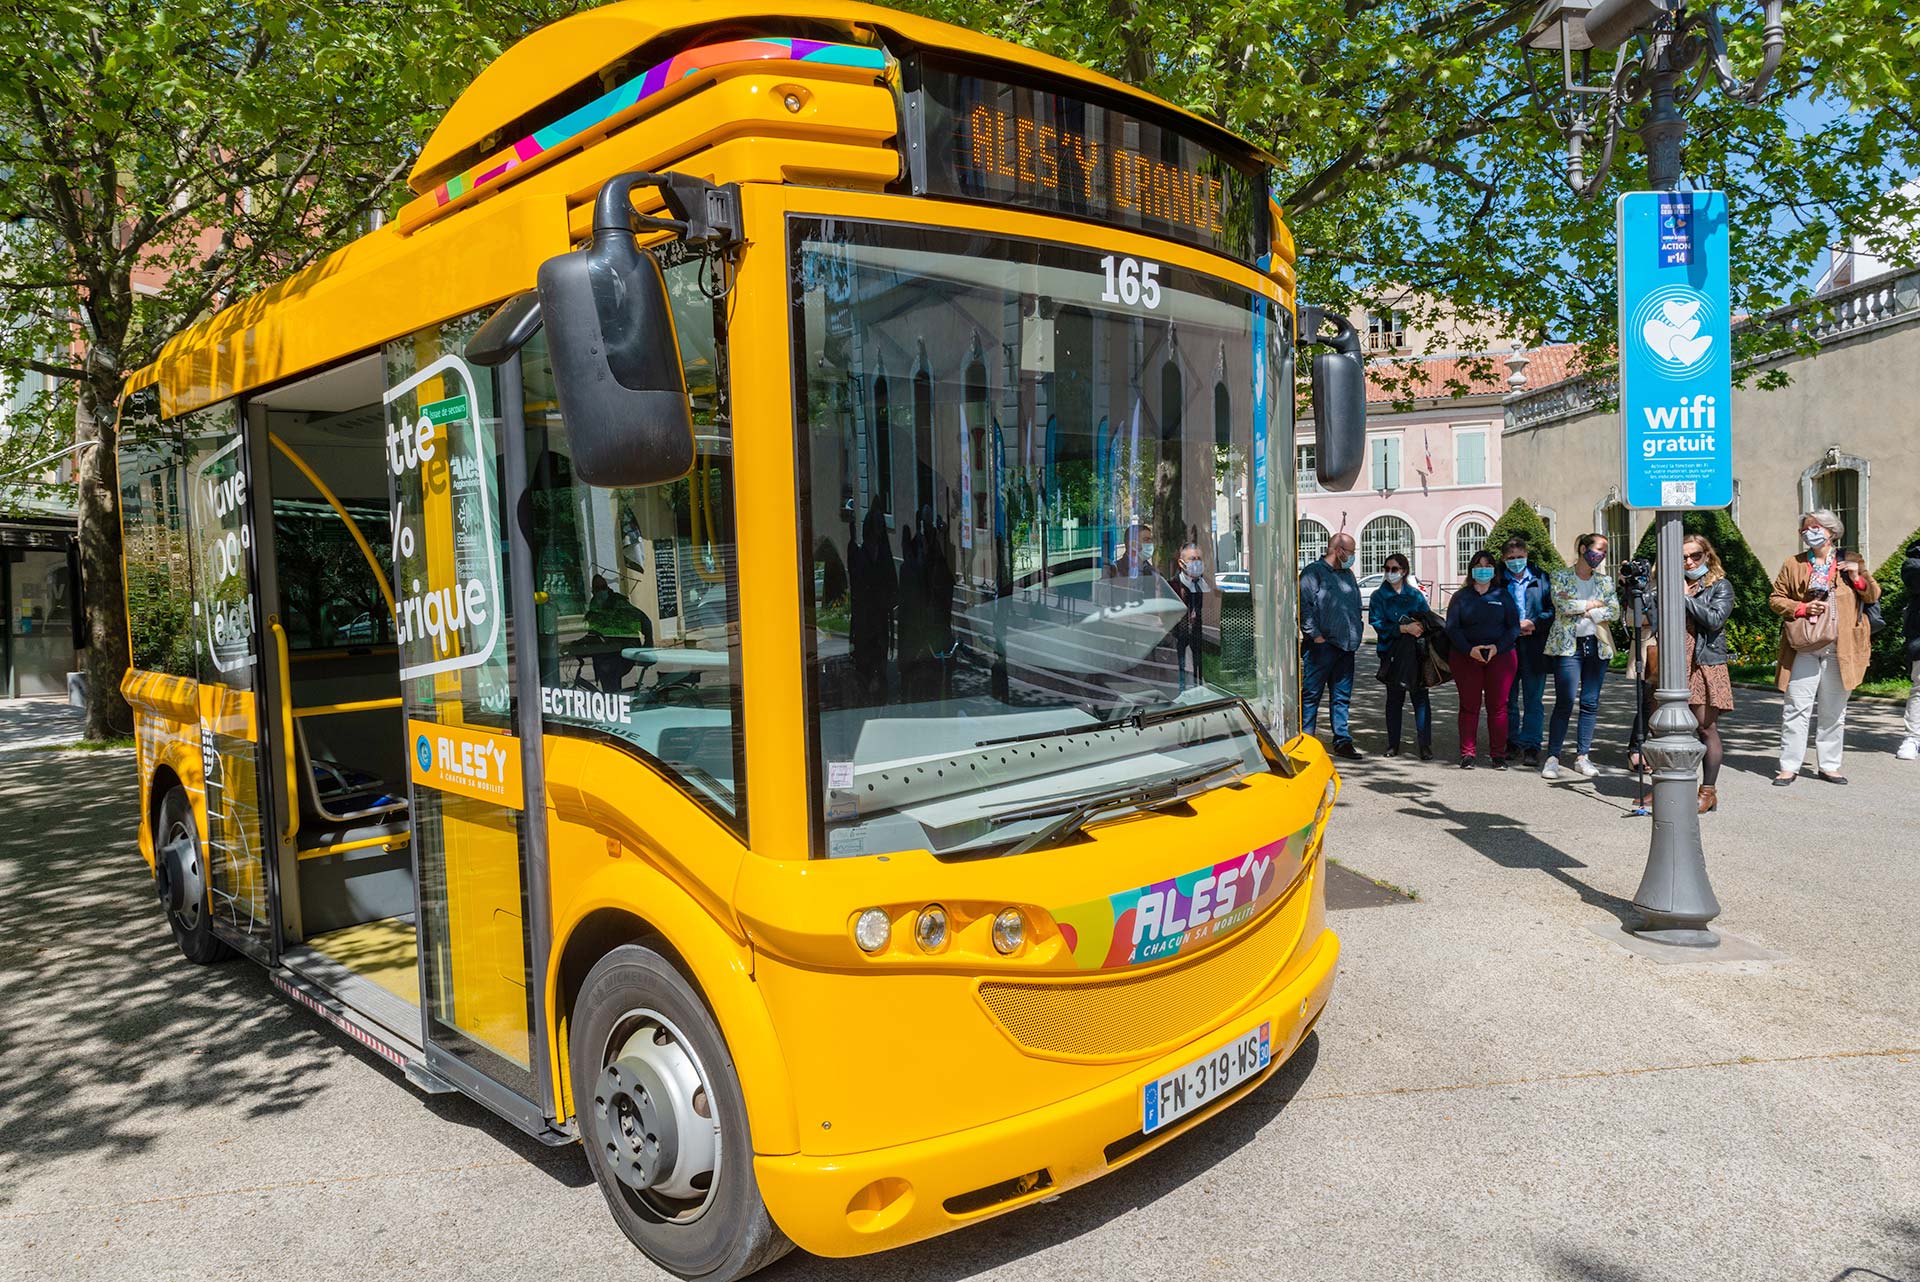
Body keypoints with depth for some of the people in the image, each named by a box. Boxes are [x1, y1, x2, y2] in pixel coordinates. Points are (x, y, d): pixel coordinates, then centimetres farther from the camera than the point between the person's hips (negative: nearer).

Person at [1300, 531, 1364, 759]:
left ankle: (1342, 741, 15)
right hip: (1323, 644, -8)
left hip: (1346, 646, 8)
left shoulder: (1348, 575, 20)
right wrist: (1315, 634, -16)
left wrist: (1355, 635, 14)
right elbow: (1304, 605, -13)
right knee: (1311, 694, -3)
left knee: (1342, 696, 10)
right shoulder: (1314, 572, -5)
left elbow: (1356, 607, 26)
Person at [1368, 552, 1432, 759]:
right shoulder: (1379, 596, 5)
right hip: (1391, 652, 0)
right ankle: (1393, 744, 15)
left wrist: (1421, 627, -13)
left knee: (1420, 696, -4)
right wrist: (1404, 628, -18)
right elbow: (1378, 624, -8)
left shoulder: (1416, 595, 9)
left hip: (1416, 651, 0)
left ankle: (1425, 745, -3)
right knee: (1394, 697, 7)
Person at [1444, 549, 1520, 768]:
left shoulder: (1503, 596, 9)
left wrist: (1498, 647, -14)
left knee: (1497, 706, 1)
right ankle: (1467, 753, 5)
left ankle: (1499, 754, 7)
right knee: (1469, 706, 0)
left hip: (1500, 656, 0)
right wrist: (1469, 649, -14)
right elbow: (1452, 627, 0)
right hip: (1467, 658, 0)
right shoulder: (1461, 596, 8)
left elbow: (1514, 627, 3)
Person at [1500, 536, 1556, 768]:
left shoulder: (1541, 577, 5)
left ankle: (1530, 746, 0)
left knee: (1533, 700, -1)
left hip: (1534, 646, 0)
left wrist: (1533, 623, -12)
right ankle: (1511, 743, 20)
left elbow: (1553, 609, 3)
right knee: (1508, 699, 9)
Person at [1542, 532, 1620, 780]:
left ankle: (1582, 756, 12)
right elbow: (1562, 605, -12)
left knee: (1591, 703, 4)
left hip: (1597, 646, 4)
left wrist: (1581, 610, -9)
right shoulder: (1560, 577, 4)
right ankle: (1553, 757, -4)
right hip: (1568, 646, -4)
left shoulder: (1605, 581, 14)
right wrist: (1593, 604, -4)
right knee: (1564, 702, -9)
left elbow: (1614, 611, 1)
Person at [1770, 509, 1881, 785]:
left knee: (1834, 711, 8)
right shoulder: (1793, 564, 9)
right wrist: (1802, 608, -10)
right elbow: (1775, 599, 8)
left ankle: (1829, 765, 18)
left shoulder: (1849, 561, 10)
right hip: (1804, 647, -1)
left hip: (1840, 648, 1)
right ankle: (1789, 767, 1)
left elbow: (1873, 596, 12)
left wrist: (1858, 577, -7)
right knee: (1797, 708, -3)